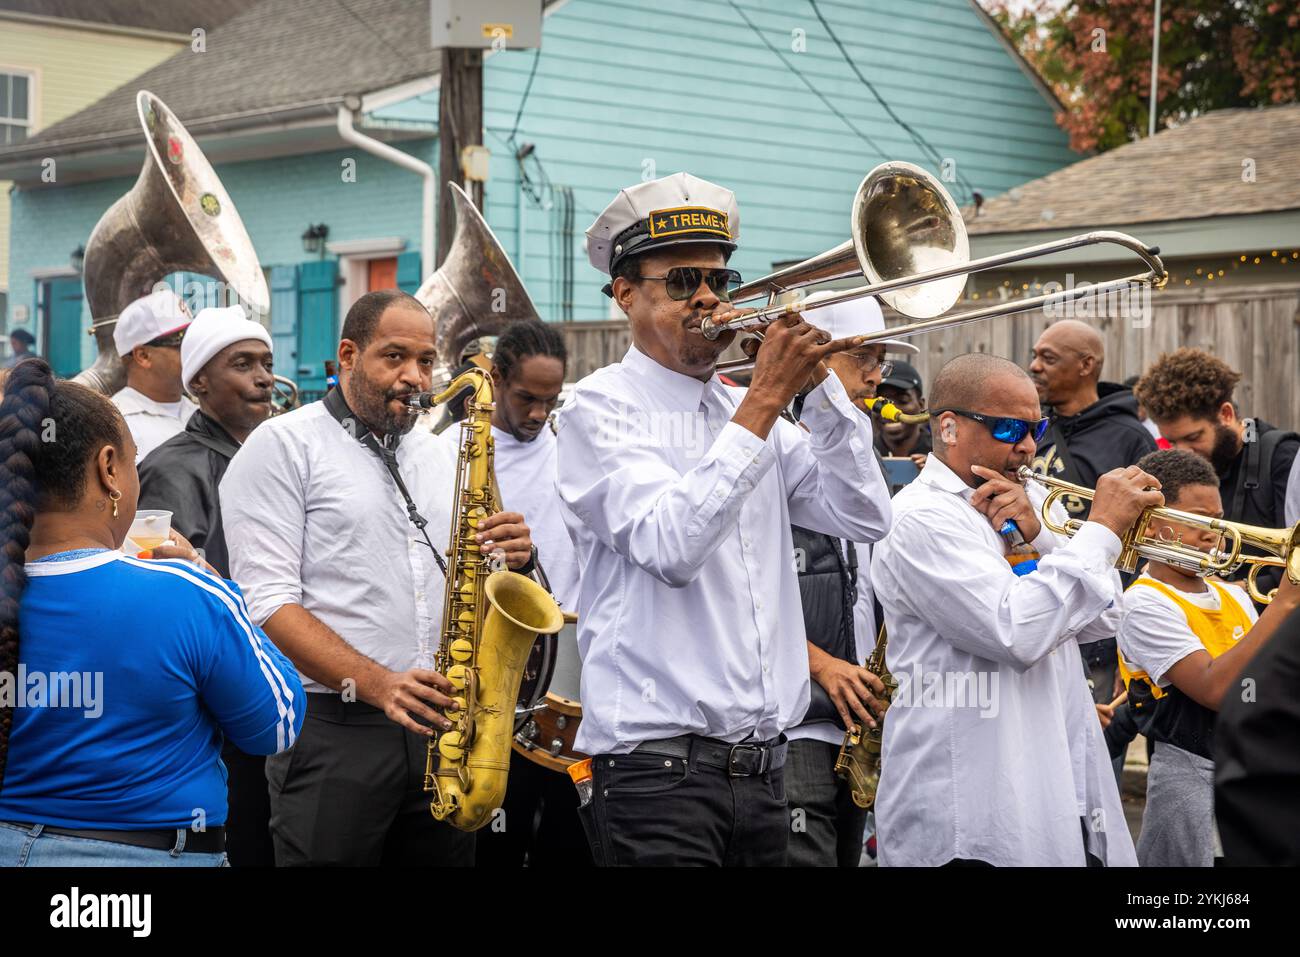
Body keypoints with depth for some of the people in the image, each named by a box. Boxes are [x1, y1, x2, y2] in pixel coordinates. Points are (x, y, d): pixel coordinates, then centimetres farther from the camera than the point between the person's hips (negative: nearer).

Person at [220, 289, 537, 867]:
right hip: (332, 732, -5)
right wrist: (376, 684, -22)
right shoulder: (284, 445, -1)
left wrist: (514, 559, -4)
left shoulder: (437, 457, 17)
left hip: (439, 728, 6)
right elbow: (267, 603, -11)